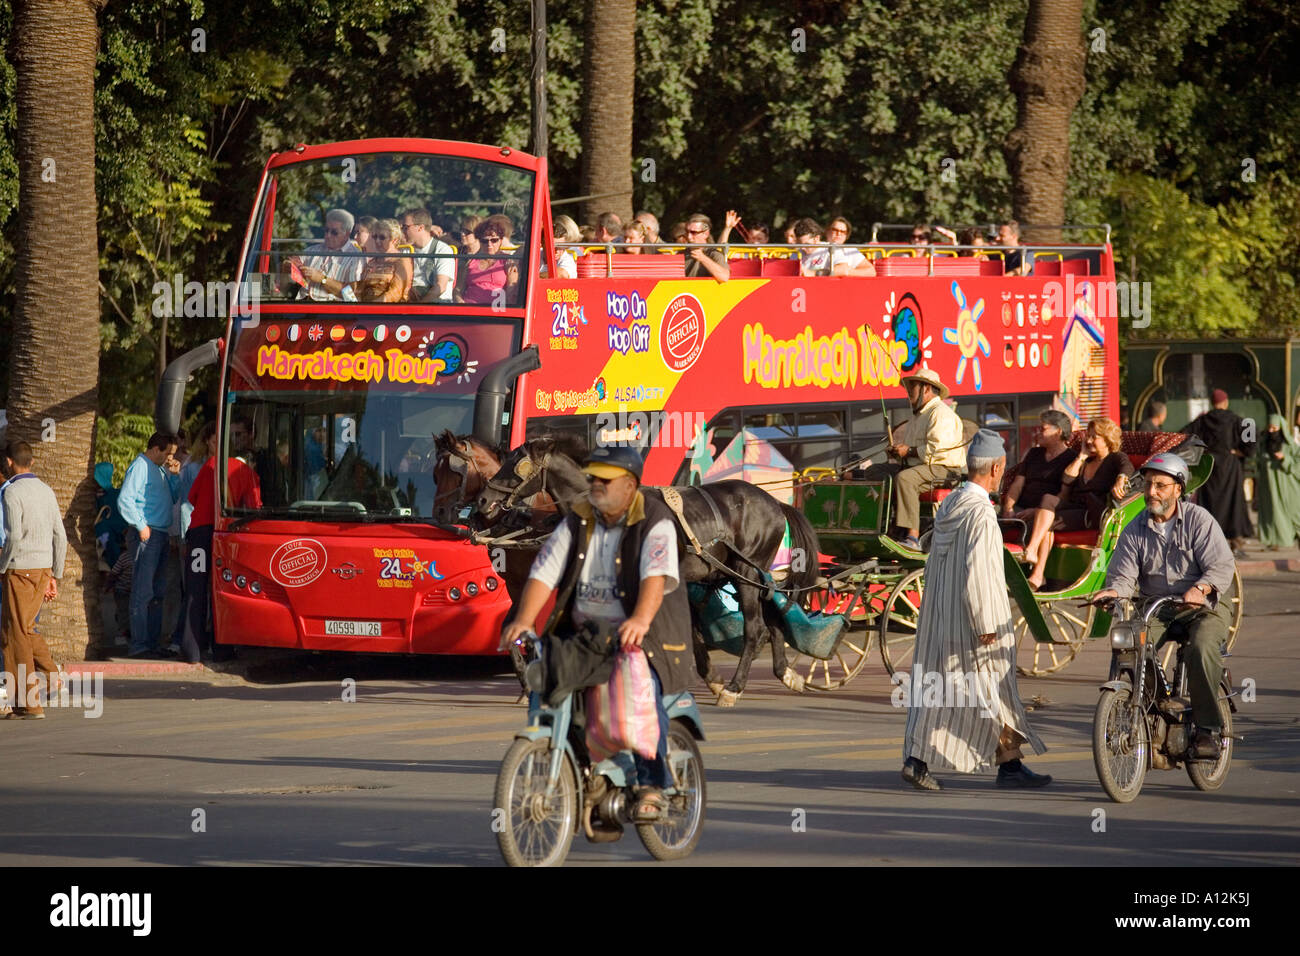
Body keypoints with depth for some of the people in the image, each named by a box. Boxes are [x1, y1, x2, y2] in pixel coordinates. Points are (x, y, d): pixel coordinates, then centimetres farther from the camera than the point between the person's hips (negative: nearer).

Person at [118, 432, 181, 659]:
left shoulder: (160, 469, 19)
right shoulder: (140, 467, -10)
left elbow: (172, 499, 24)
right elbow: (125, 499, -19)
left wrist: (175, 476, 10)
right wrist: (141, 526, -18)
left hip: (160, 536, 10)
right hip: (147, 536, -10)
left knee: (158, 592, 11)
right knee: (143, 592, -10)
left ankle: (152, 642, 16)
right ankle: (139, 645, -11)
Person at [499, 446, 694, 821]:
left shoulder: (654, 522, -8)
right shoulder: (578, 523, 8)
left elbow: (656, 577, -25)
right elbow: (544, 574, -1)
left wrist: (641, 620, -44)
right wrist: (523, 620, -18)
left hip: (642, 636, -5)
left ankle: (653, 784, -22)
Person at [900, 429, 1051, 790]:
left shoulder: (949, 504, 8)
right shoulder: (980, 512, -19)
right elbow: (977, 571, -24)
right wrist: (986, 624, -20)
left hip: (943, 614, 8)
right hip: (972, 617, -8)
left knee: (935, 686, 8)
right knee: (994, 691, 3)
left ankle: (916, 759, 1)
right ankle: (1010, 765, 12)